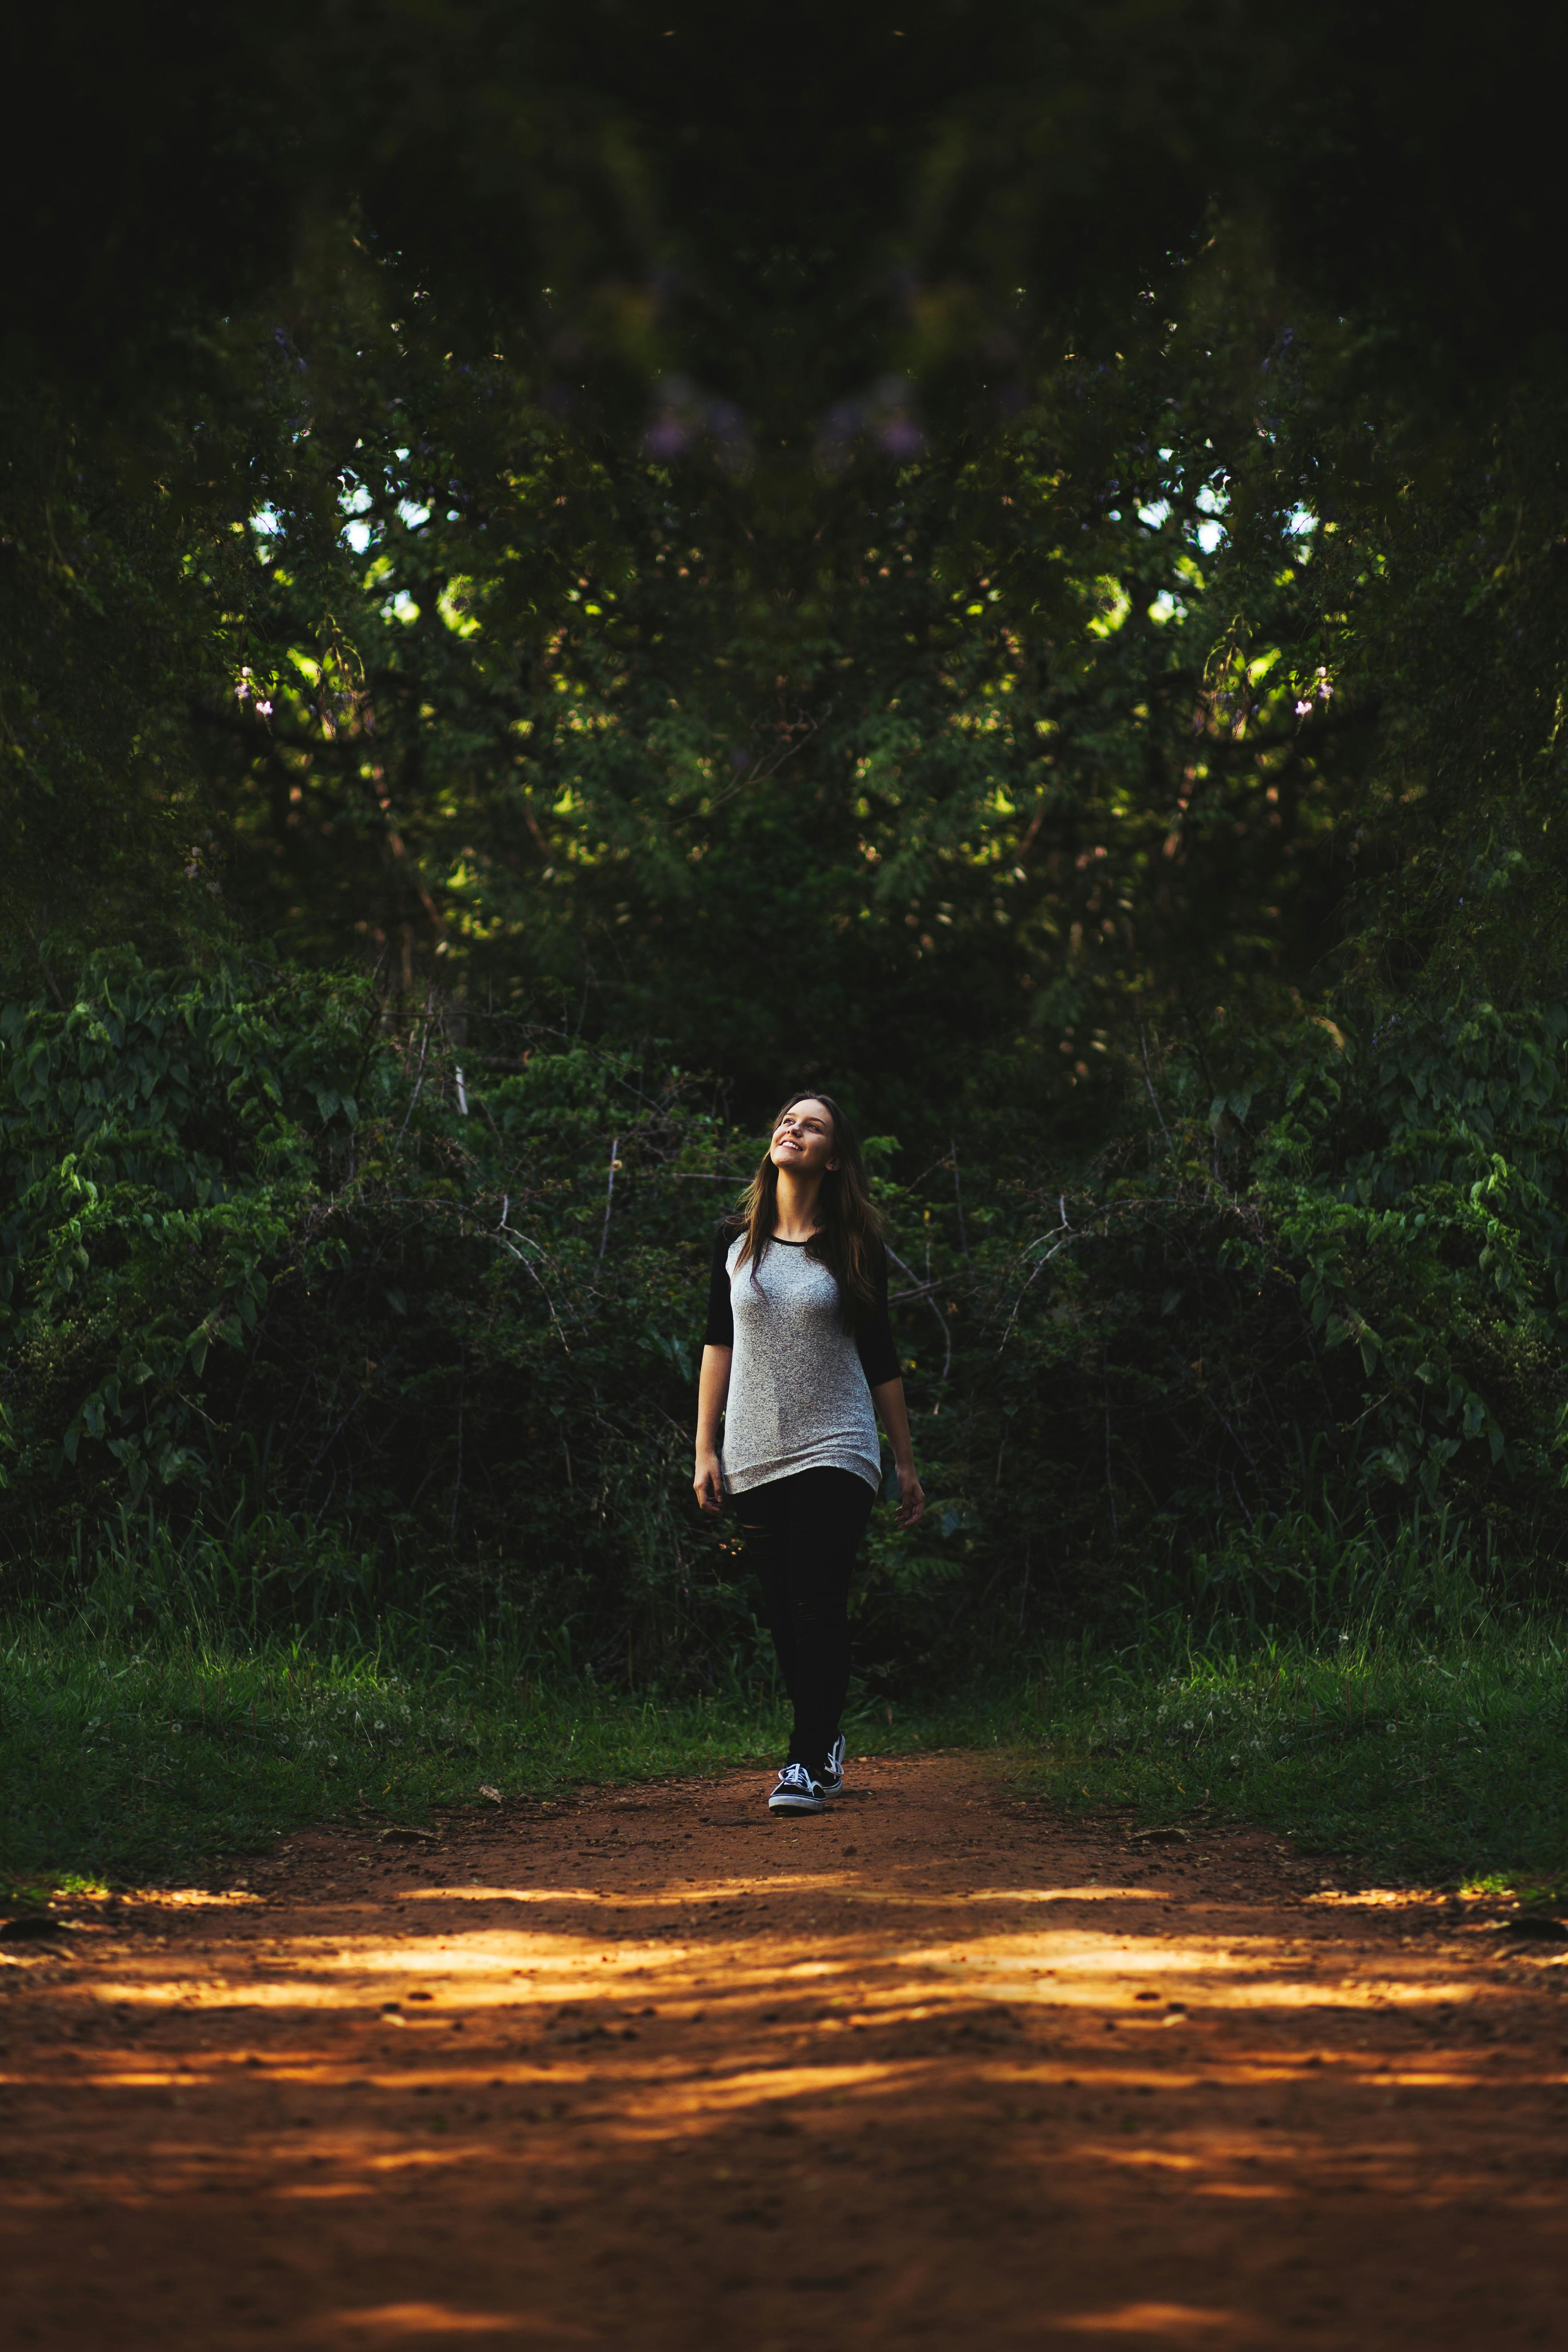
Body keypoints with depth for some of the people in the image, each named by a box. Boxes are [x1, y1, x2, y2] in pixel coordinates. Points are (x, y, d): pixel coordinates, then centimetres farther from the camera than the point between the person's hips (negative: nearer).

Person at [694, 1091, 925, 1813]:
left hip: (836, 1452, -3)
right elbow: (718, 1341, 10)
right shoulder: (736, 1239, 6)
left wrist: (907, 1464, 6)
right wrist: (705, 1447, 4)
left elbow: (880, 1359, 4)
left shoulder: (854, 1246, 0)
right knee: (784, 1611, 6)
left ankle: (806, 1763, -8)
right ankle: (826, 1741, 20)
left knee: (819, 1606, -10)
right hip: (755, 1457, 3)